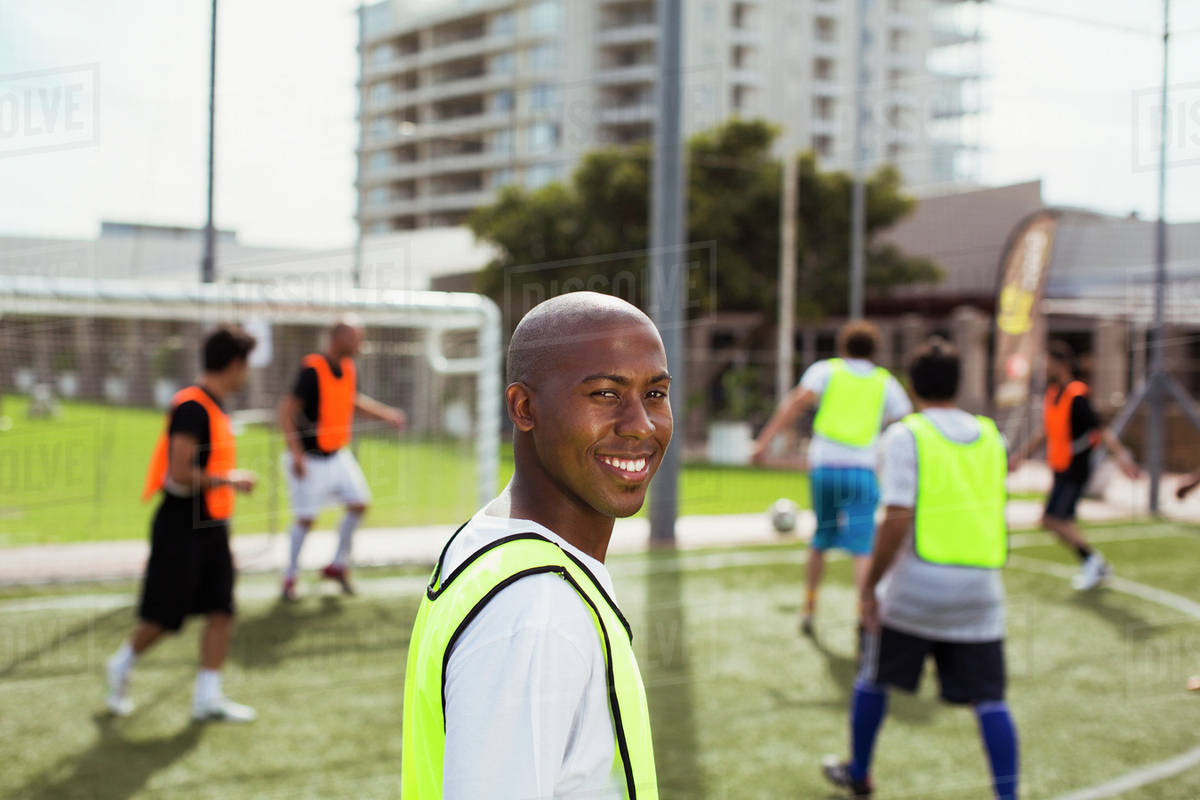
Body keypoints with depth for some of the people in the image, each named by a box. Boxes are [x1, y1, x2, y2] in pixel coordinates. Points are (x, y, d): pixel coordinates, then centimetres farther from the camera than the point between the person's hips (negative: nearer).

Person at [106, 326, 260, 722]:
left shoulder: (215, 407, 11)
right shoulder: (191, 407, -19)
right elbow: (180, 474, -24)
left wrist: (231, 478, 14)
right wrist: (228, 480, -15)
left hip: (212, 528, 8)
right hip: (181, 530, -8)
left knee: (221, 611, 3)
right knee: (163, 618, 4)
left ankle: (208, 697, 8)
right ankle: (121, 666, 29)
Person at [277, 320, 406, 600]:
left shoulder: (348, 368, 3)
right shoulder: (312, 369, -21)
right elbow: (287, 411, -23)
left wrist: (387, 414, 17)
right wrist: (296, 454, -28)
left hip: (338, 455, 8)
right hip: (310, 459, -8)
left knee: (359, 503, 4)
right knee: (306, 517, -3)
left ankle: (338, 565, 21)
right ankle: (290, 577, 15)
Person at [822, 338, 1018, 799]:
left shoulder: (906, 437, -7)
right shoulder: (990, 436, 8)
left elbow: (896, 520, -16)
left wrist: (869, 587, -10)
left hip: (917, 584, -3)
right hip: (981, 588, 3)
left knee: (874, 676, 18)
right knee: (988, 699, 5)